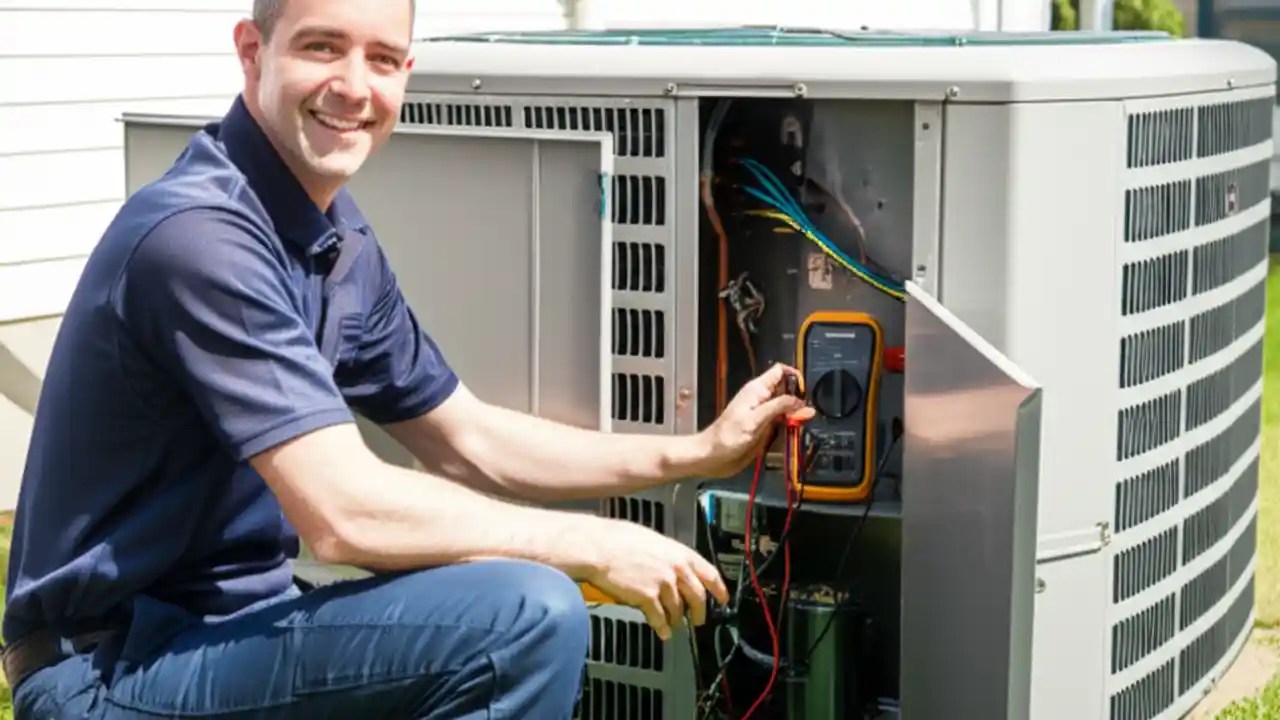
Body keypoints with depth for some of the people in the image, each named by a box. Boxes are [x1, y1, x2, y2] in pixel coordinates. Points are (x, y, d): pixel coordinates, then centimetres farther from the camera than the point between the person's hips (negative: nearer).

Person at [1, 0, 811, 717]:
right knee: (530, 615, -24)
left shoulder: (340, 241, 7)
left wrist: (697, 453, 7)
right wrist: (598, 547, -18)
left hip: (222, 623, 9)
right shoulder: (199, 234, -23)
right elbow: (345, 512, -28)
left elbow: (467, 442, 13)